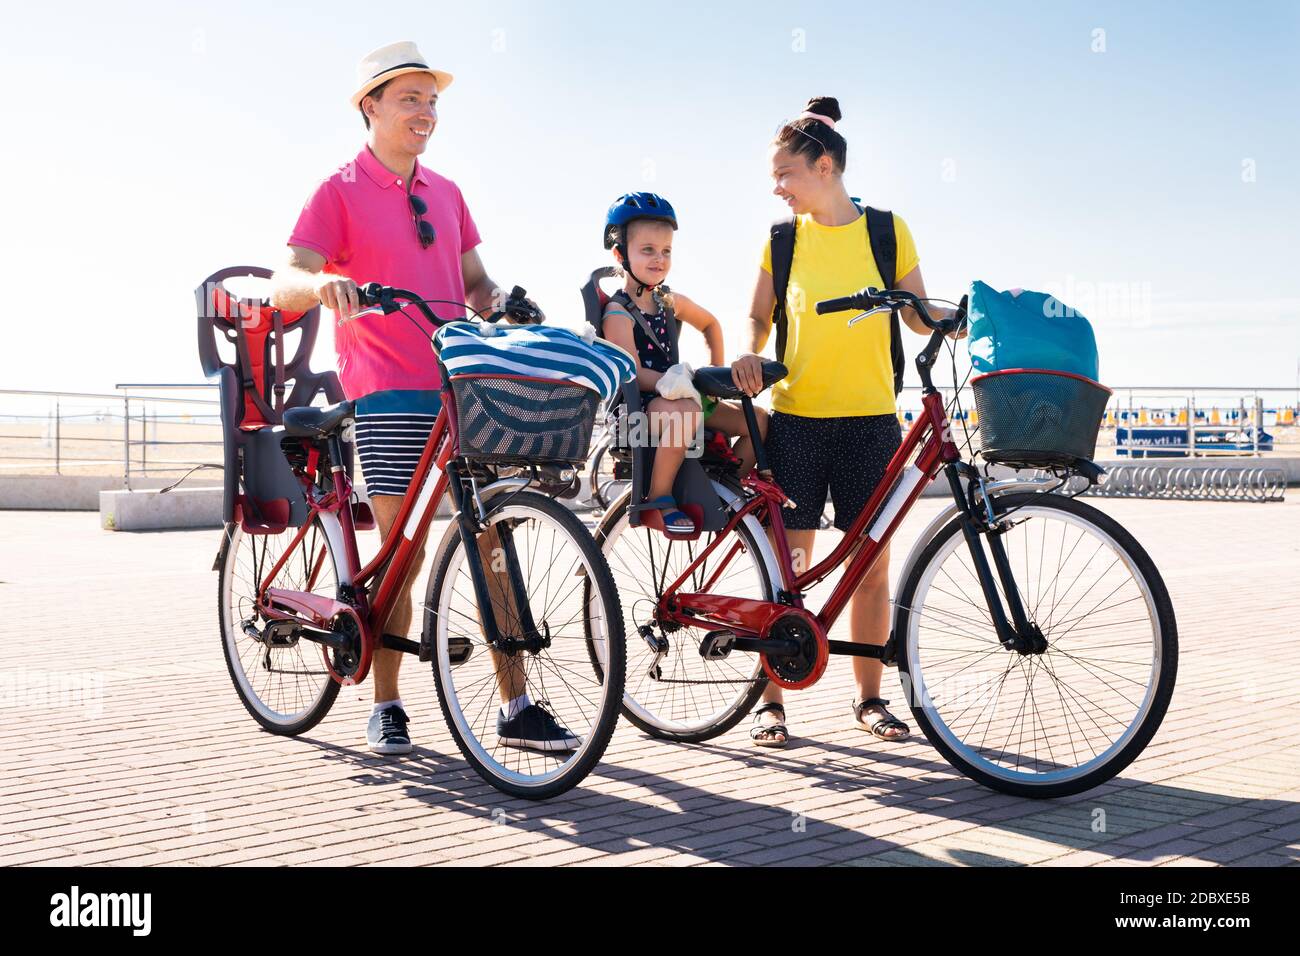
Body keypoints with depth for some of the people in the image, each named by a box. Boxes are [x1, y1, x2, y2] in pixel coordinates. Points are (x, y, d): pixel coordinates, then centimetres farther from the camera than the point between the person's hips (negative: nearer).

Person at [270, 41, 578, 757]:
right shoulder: (340, 193, 1)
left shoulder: (445, 193, 18)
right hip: (388, 395, -5)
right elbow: (285, 285, -9)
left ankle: (515, 706, 5)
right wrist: (320, 282, -32)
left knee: (493, 542, 0)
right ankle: (386, 707, 13)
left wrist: (502, 303, -2)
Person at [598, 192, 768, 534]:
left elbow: (710, 323, 28)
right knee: (684, 409, -42)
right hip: (637, 406, -8)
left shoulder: (670, 301, 10)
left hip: (674, 397, 8)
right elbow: (634, 373, -20)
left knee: (758, 419, -3)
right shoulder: (618, 313, -11)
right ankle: (659, 499, -27)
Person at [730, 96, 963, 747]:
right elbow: (759, 316, 12)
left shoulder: (888, 230, 4)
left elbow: (920, 316, 8)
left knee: (871, 562, 3)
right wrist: (750, 354, -8)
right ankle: (772, 701, 8)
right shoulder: (784, 237, 6)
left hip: (870, 418, 0)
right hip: (795, 417, 0)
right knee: (788, 563, -1)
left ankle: (869, 699, 17)